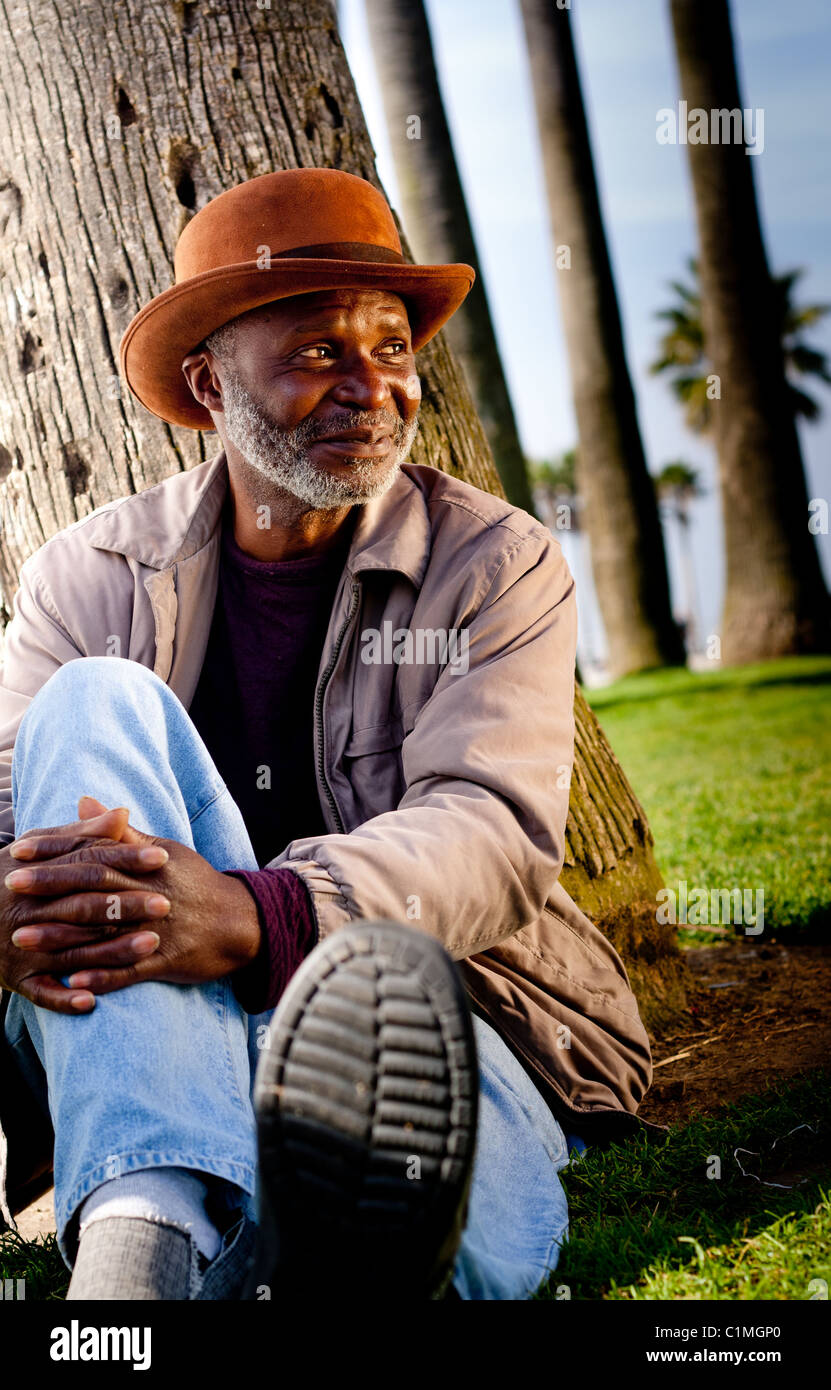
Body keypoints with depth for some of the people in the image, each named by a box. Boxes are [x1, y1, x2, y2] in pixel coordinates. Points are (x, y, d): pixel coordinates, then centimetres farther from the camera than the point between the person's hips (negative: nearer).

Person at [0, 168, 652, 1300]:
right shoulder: (92, 573, 9)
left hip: (444, 1005, -3)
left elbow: (495, 828, -14)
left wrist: (252, 918, -34)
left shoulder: (498, 565, 2)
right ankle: (142, 1239, -40)